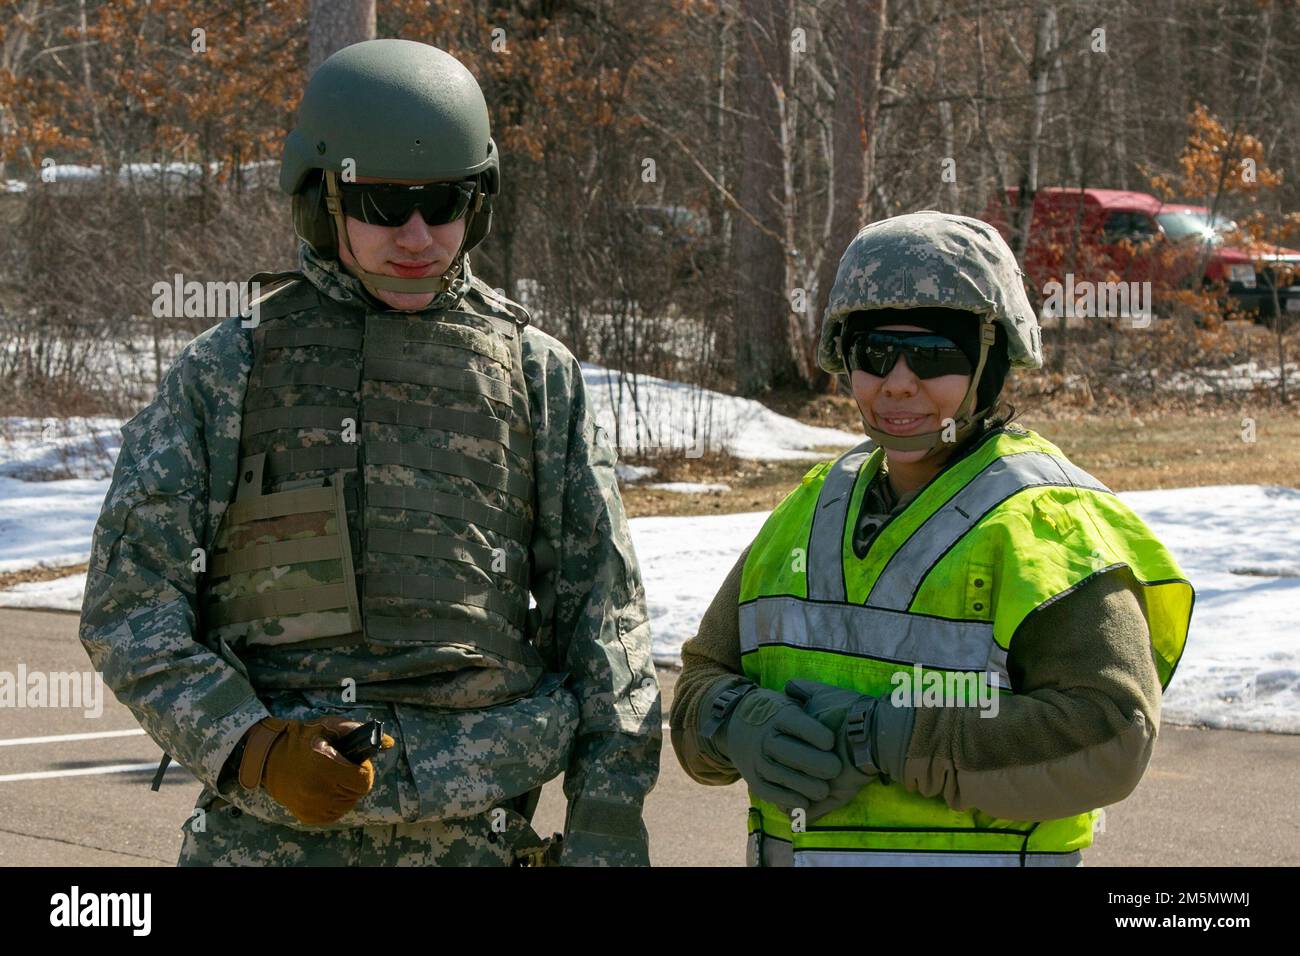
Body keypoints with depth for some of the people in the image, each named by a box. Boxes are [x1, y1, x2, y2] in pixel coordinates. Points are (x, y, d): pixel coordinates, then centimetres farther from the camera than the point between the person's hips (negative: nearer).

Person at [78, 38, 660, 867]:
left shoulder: (538, 376, 7)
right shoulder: (225, 374, 4)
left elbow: (605, 615, 5)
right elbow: (130, 605, 0)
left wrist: (609, 828, -4)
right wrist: (256, 750, -15)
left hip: (469, 836, 1)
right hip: (270, 835, -1)